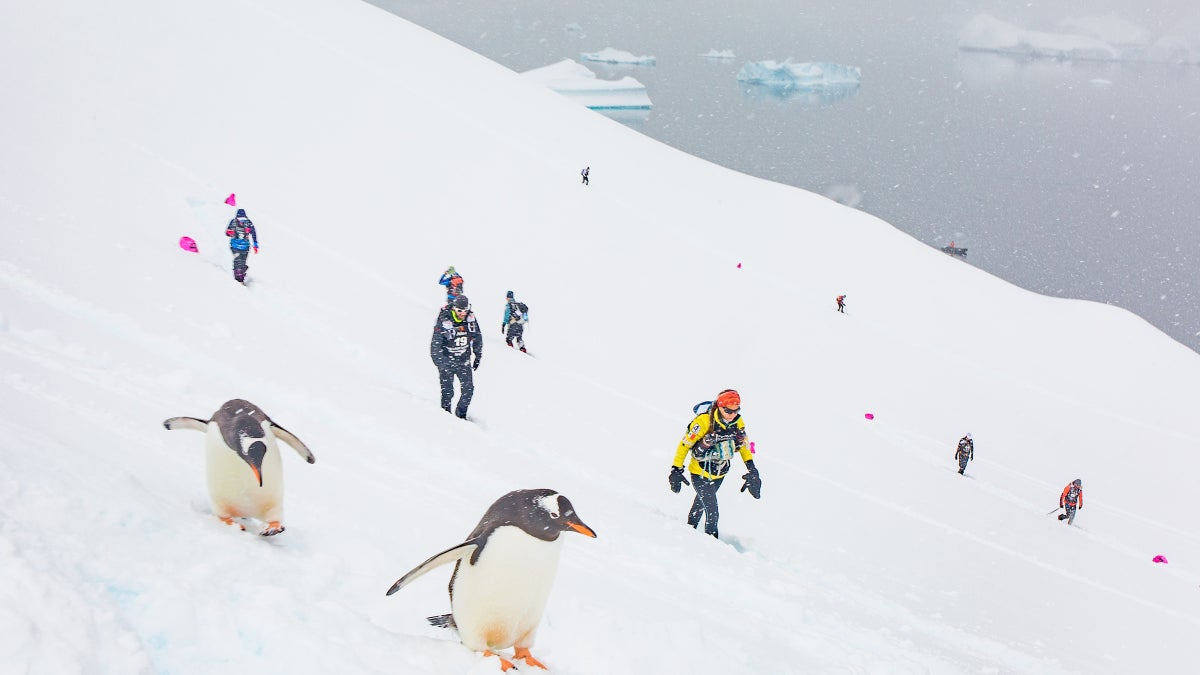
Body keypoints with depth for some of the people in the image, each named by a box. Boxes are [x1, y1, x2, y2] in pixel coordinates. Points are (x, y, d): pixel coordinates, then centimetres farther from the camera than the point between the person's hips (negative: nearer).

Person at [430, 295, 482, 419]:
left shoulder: (471, 319, -7)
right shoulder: (444, 323, -22)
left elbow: (477, 338, 10)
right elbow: (435, 346, -19)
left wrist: (478, 356, 11)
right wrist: (440, 365, -21)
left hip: (464, 362, 4)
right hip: (447, 362, -4)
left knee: (468, 390, 4)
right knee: (447, 392, -4)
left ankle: (461, 414, 24)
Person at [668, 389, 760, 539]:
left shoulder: (738, 423, -10)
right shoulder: (704, 421, -28)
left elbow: (743, 443, 8)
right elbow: (685, 444, -21)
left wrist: (751, 468, 4)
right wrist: (676, 470, -22)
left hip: (719, 475, 6)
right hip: (700, 474, -6)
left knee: (702, 501, 28)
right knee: (712, 513, -13)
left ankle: (691, 526, 51)